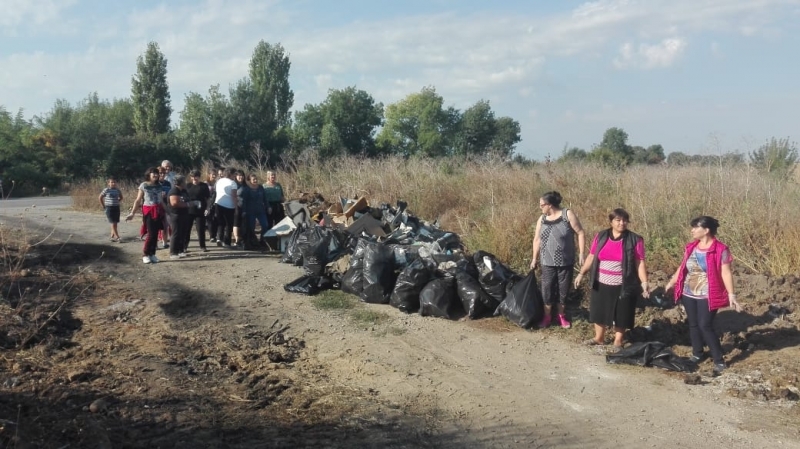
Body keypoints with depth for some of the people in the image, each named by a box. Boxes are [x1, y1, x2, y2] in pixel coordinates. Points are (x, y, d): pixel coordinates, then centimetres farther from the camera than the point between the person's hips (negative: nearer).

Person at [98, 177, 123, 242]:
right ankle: (117, 237, -8)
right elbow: (100, 198, 1)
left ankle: (112, 236, 16)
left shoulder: (118, 190, 4)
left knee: (115, 223, 7)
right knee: (113, 223, -7)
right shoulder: (106, 190, -7)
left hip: (116, 208, 5)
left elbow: (121, 197, 22)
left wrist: (117, 202, 9)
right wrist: (103, 206, 0)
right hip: (109, 208, -5)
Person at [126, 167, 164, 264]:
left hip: (158, 211, 4)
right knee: (151, 234, -9)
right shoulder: (143, 185, -1)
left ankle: (152, 254, 12)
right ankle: (145, 254, 2)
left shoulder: (159, 185, 10)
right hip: (148, 211, -4)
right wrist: (132, 213, -8)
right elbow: (138, 201, -2)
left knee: (156, 234, 3)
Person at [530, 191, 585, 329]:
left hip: (566, 262, -3)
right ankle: (547, 315, 21)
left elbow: (580, 233, -8)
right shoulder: (542, 219, 3)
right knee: (547, 289, 4)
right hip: (547, 262, 3)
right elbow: (537, 240, 11)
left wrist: (581, 254, -11)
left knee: (563, 290, 9)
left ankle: (562, 315, 27)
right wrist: (535, 258, 11)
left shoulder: (568, 215, -10)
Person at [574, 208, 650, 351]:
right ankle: (599, 338, 34)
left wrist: (644, 283, -14)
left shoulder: (635, 240, -7)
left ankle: (618, 341, 25)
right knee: (599, 311, 15)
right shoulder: (601, 236, 1)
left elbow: (640, 263, -7)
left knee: (620, 315, 8)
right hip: (601, 284, 3)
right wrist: (581, 273, 4)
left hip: (623, 286, -3)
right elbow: (591, 257, 6)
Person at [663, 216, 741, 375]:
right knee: (693, 324, 13)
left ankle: (719, 361, 2)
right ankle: (697, 354, 30)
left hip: (707, 296, -6)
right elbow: (682, 267, 17)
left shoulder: (720, 249, -12)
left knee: (705, 326, -9)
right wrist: (672, 282, 24)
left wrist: (731, 295, -18)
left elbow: (726, 273, -14)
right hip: (688, 294, 6)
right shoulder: (691, 247, 5)